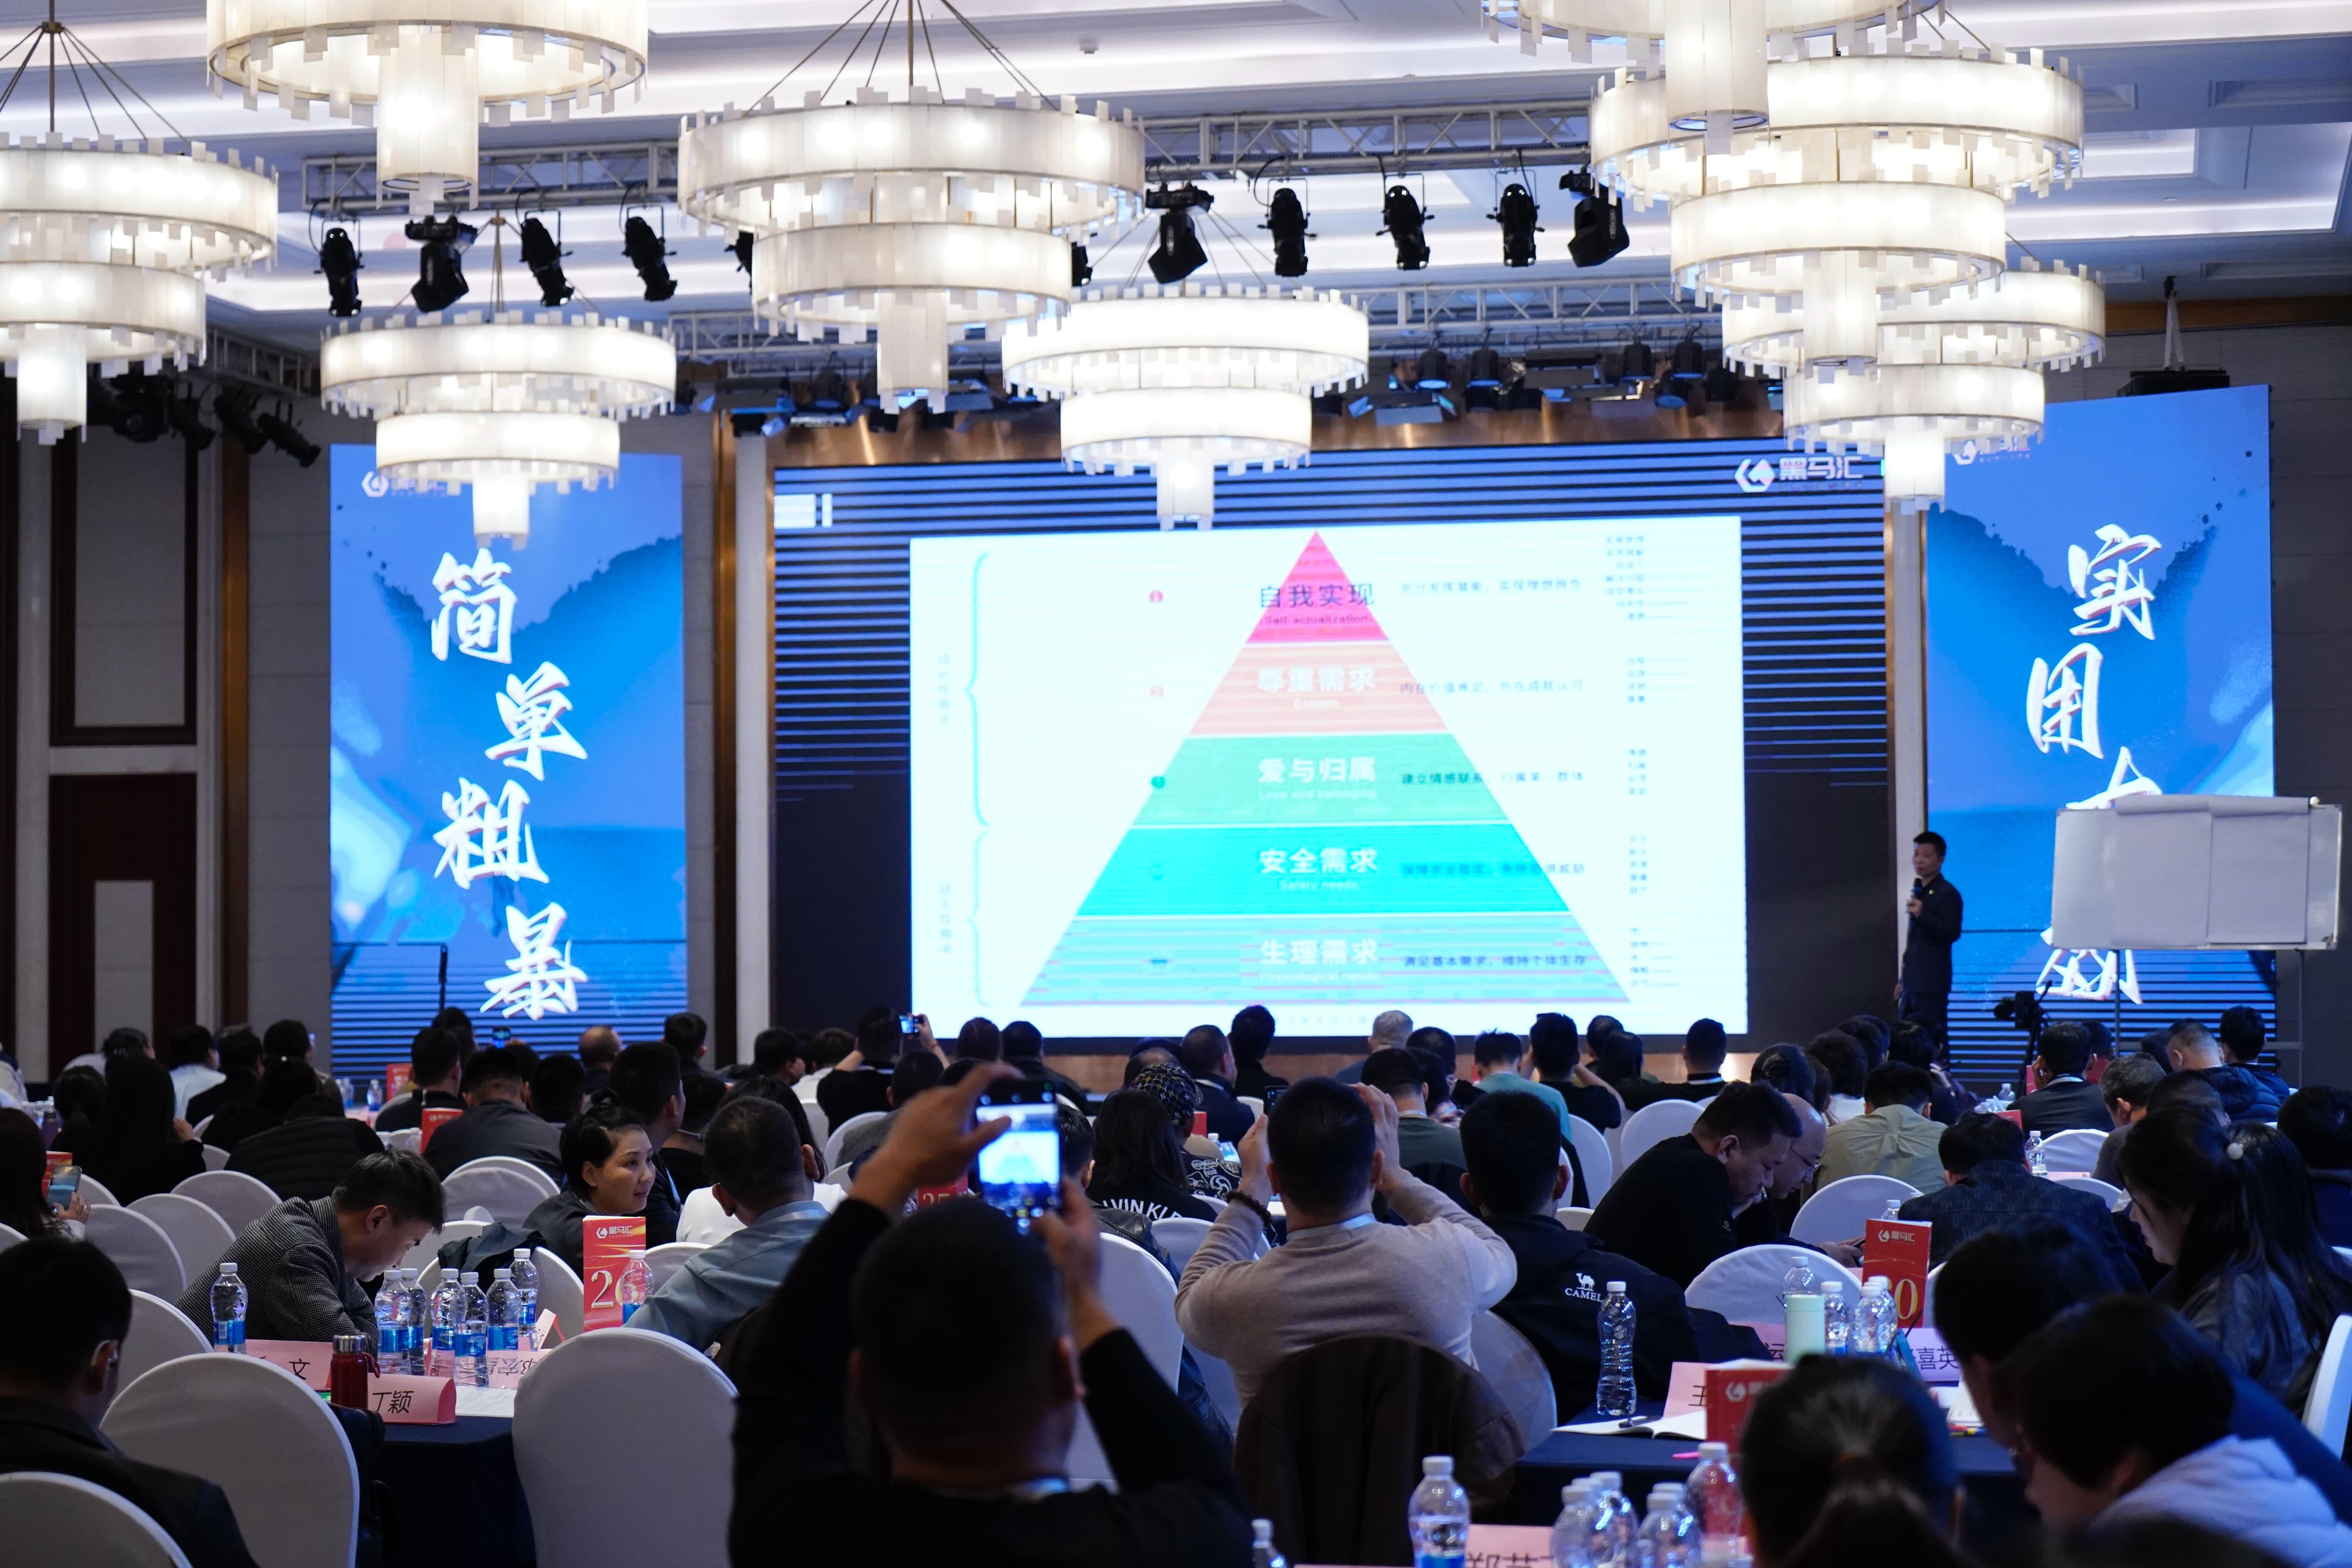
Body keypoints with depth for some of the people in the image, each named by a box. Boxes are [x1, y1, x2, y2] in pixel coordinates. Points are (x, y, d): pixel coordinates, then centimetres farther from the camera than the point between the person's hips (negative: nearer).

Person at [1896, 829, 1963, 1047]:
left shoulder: (1947, 894, -7)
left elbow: (1952, 933, -16)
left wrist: (1923, 915, -27)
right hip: (1914, 982, 8)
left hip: (1932, 984, -8)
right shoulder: (1918, 891, 18)